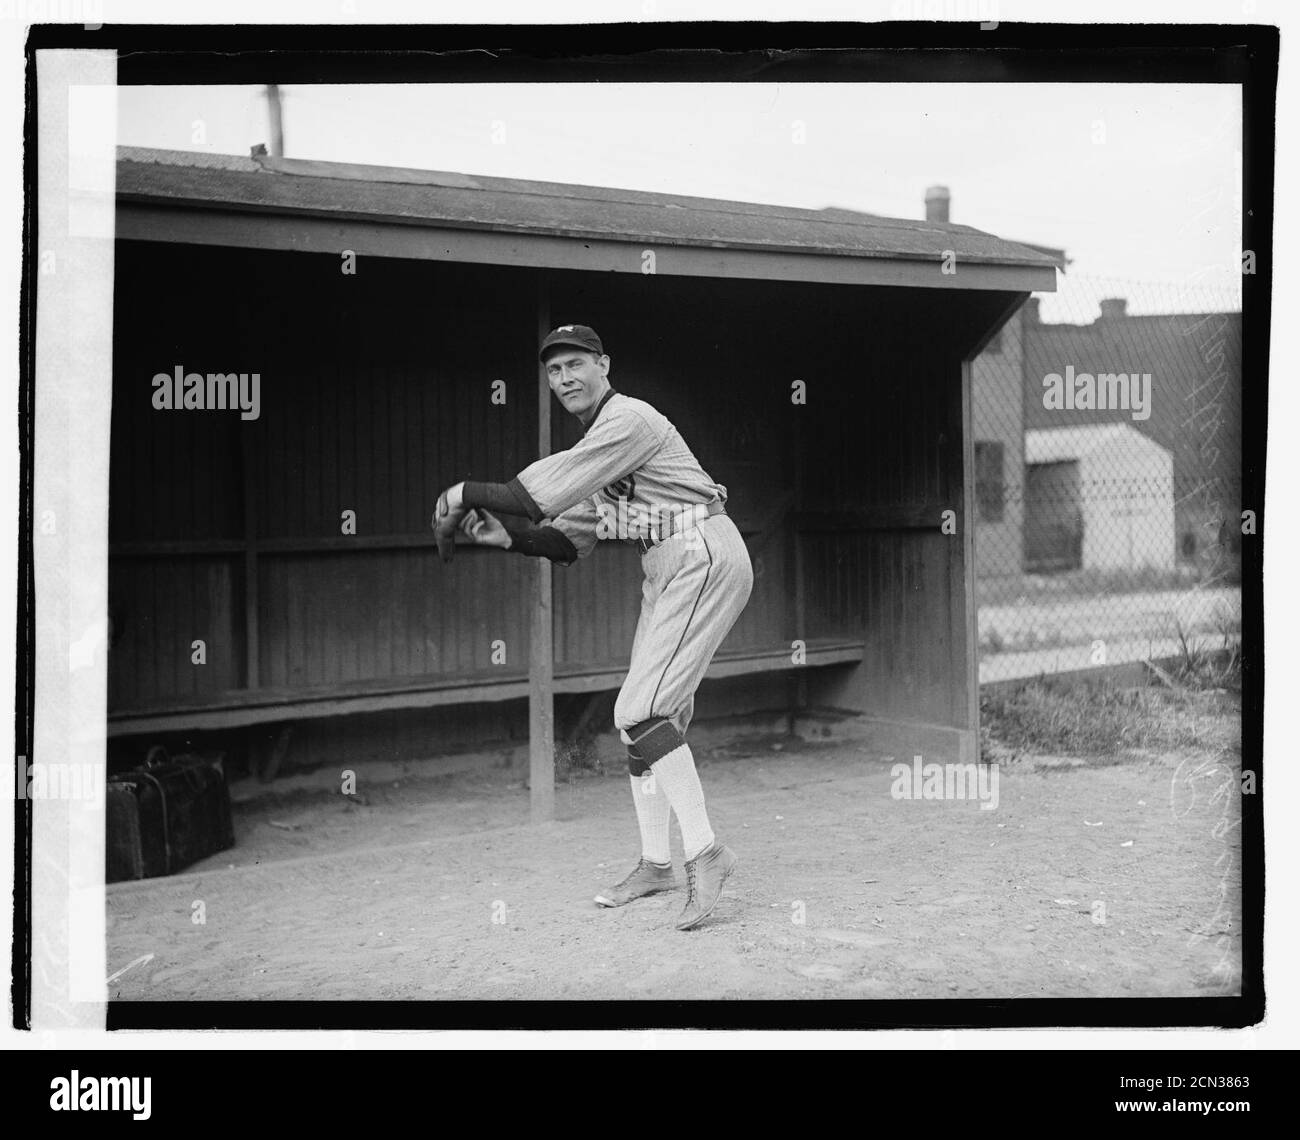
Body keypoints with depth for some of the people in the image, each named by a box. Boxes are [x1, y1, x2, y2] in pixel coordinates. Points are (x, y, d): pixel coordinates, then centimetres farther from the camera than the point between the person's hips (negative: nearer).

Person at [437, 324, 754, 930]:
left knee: (642, 710, -18)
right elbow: (568, 540, 17)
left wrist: (469, 492, -6)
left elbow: (541, 494, -18)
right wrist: (506, 534, 1)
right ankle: (655, 863, 19)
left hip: (705, 558, -10)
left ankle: (705, 853, -13)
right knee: (643, 714, 10)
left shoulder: (627, 419, -11)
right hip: (668, 572, 10)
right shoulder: (596, 445, 20)